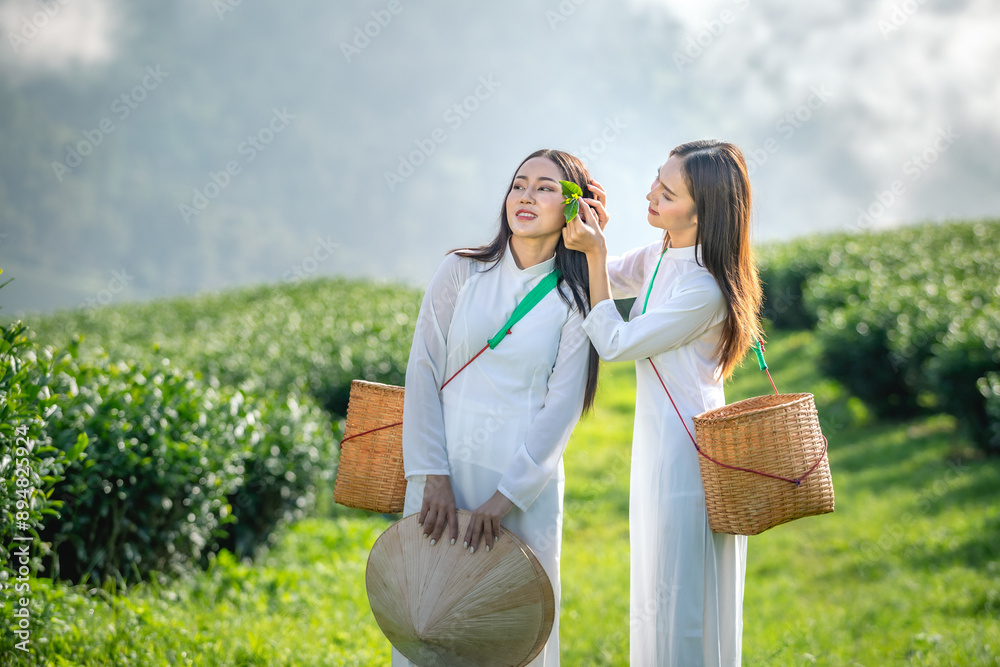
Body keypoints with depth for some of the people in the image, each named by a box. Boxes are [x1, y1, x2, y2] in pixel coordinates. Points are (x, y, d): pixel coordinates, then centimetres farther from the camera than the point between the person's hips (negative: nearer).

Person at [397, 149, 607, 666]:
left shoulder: (575, 301, 2)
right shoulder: (461, 271, 4)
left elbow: (561, 408, -4)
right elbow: (422, 372, 0)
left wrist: (507, 495, -13)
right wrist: (431, 476, -10)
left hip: (525, 481, -1)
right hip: (445, 471, 1)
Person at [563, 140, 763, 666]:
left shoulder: (705, 289, -23)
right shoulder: (660, 257, 5)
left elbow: (615, 342, -16)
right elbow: (601, 281, 20)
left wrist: (595, 253, -16)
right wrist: (590, 232, 1)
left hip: (687, 454, -9)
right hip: (659, 445, 9)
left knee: (682, 603, 1)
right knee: (659, 600, 18)